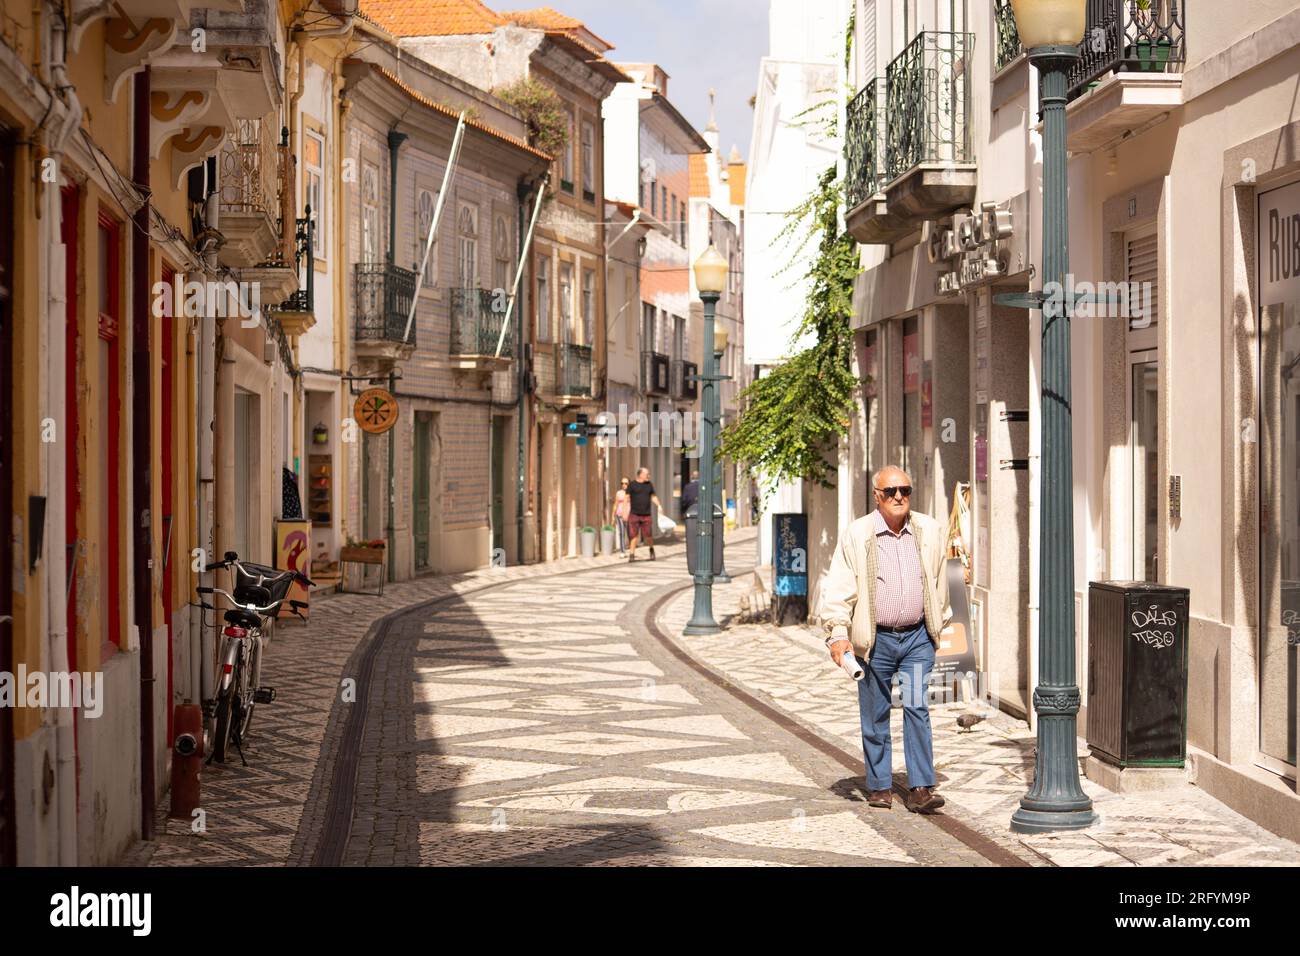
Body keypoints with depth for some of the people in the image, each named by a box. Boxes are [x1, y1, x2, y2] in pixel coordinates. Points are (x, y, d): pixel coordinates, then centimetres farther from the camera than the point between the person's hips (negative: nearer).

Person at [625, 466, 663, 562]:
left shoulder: (649, 485, 12)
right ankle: (632, 554, 0)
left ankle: (651, 549, 26)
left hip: (646, 515, 2)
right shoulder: (632, 485, 0)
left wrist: (658, 505, 1)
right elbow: (627, 499, 0)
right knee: (634, 535, -6)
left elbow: (653, 496, 17)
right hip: (634, 514, -2)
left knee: (648, 535, -1)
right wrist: (625, 512, -6)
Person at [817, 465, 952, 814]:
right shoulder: (857, 534, -4)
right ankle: (879, 786, 19)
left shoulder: (929, 531, 5)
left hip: (917, 637, 1)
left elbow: (939, 583, 17)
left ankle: (920, 788, -7)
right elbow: (839, 588, -6)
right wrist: (838, 633, -14)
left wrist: (938, 626, 22)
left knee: (917, 707, -9)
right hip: (875, 639, -1)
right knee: (875, 715, 7)